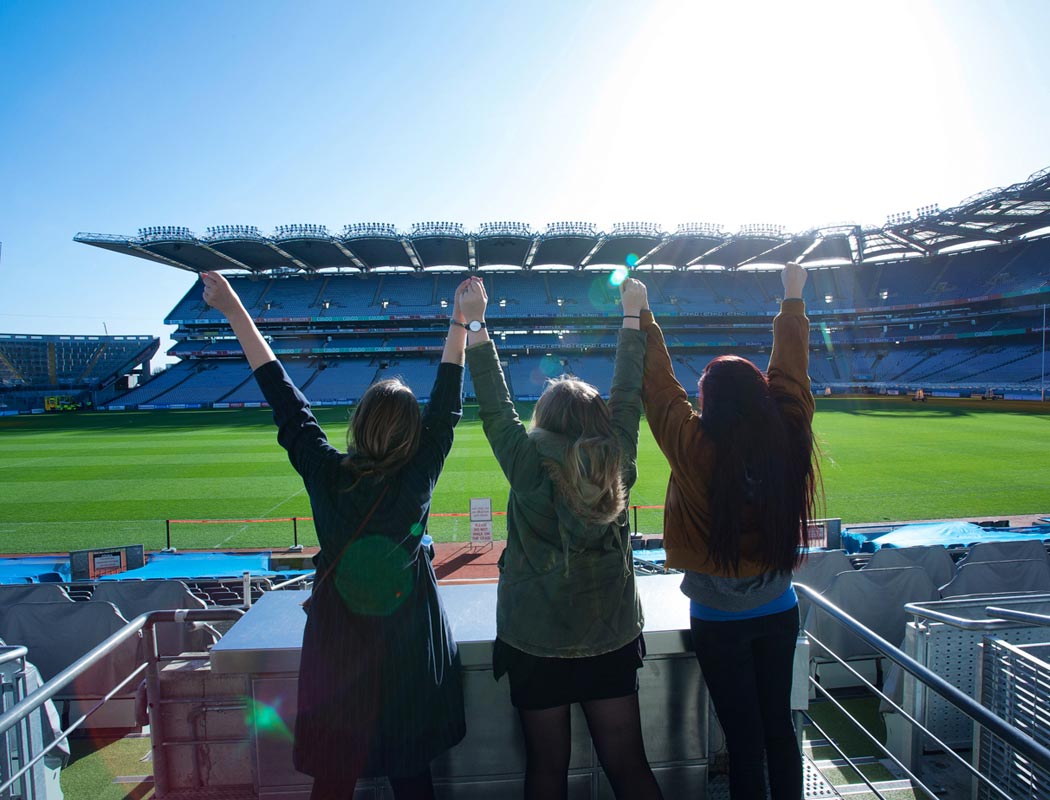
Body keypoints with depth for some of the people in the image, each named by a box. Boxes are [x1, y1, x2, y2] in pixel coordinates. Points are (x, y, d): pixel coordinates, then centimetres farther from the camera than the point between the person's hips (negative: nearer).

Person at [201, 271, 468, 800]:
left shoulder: (326, 473, -14)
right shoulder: (419, 477, -14)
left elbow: (283, 398, -8)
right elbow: (447, 404, -7)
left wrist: (234, 311, 0)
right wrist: (460, 323, 0)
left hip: (339, 642, 0)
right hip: (409, 643, 0)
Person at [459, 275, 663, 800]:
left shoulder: (529, 463, -15)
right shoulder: (618, 460, -7)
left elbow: (495, 408, -5)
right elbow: (628, 396, 4)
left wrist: (474, 325, 2)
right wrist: (632, 316, 16)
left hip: (537, 643, -2)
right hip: (613, 640, 3)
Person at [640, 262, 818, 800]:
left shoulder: (693, 448, -24)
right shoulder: (788, 438, -13)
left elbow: (658, 385, -12)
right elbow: (791, 372, 1)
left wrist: (641, 320, 1)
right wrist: (793, 301, 16)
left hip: (720, 620, -4)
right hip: (778, 613, 4)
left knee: (744, 736, 10)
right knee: (778, 725, 20)